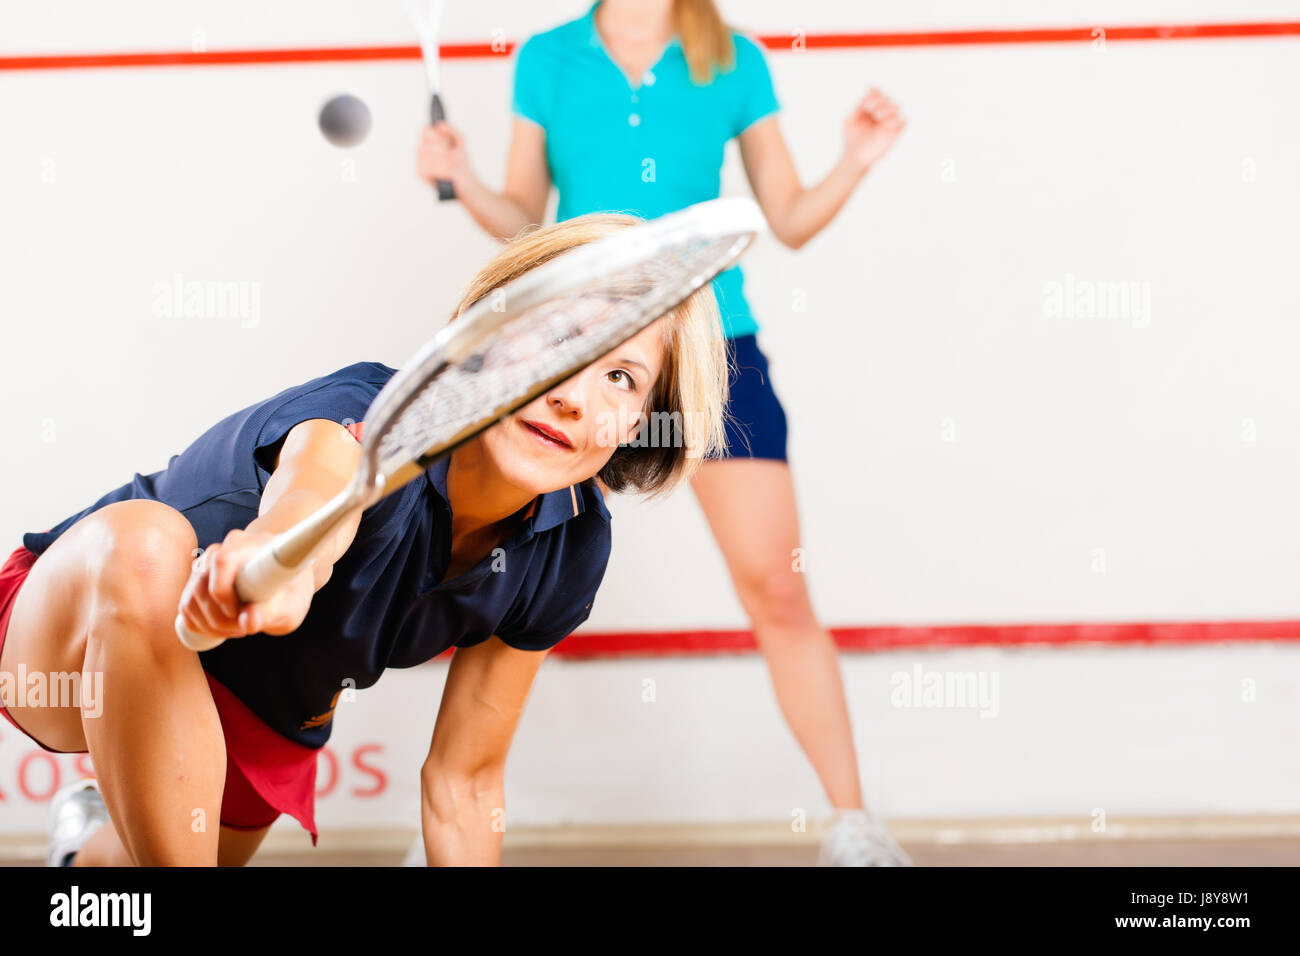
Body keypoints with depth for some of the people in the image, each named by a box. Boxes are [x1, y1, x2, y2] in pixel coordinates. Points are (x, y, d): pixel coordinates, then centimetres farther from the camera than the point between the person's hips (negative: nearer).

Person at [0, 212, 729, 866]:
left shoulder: (571, 549, -18)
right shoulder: (370, 417, -37)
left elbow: (463, 779, -6)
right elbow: (306, 501, -65)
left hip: (268, 725, 6)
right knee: (142, 541, -41)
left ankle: (96, 846, 54)